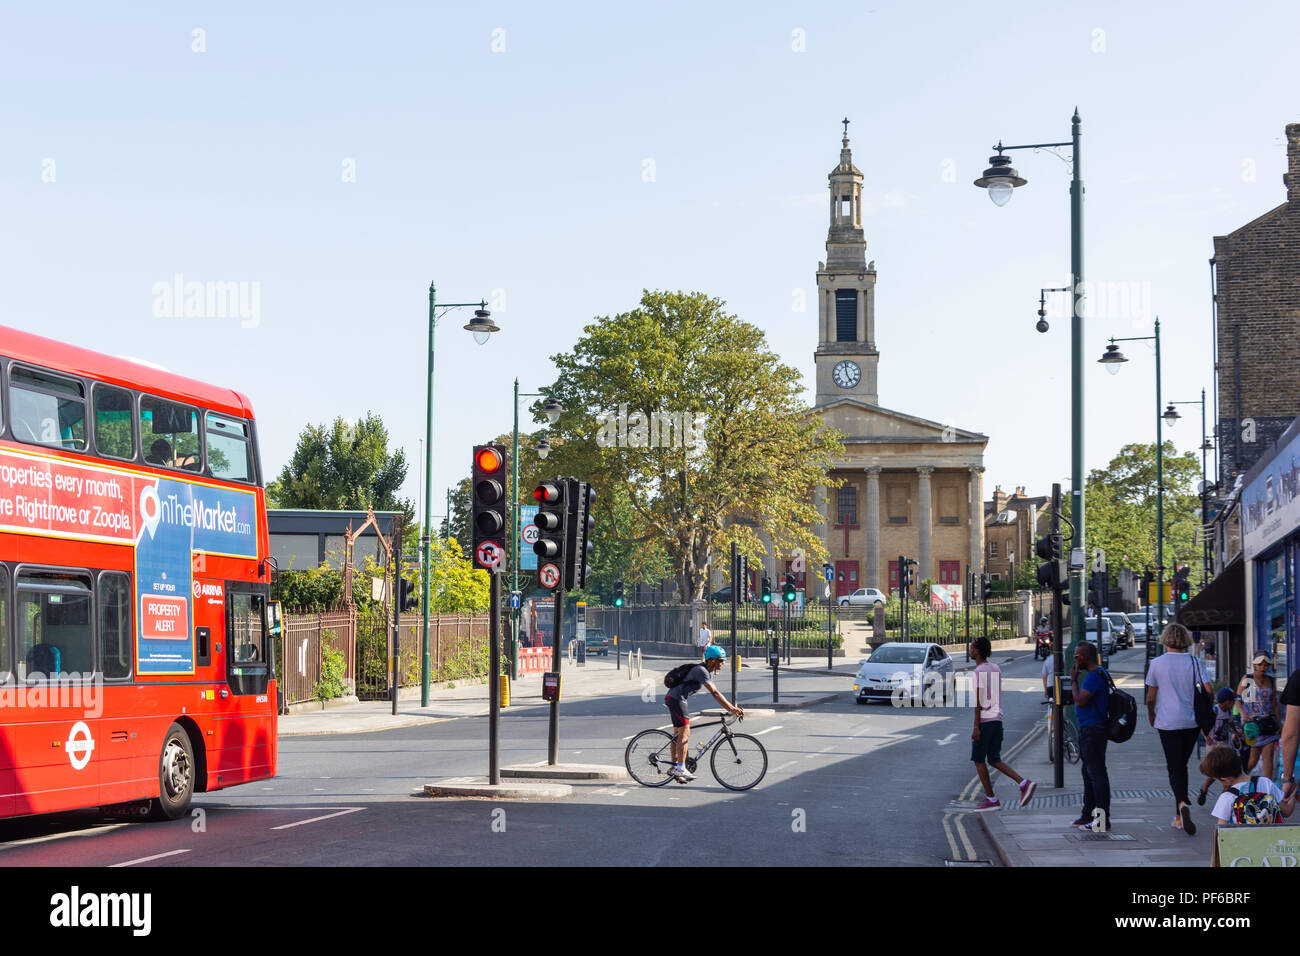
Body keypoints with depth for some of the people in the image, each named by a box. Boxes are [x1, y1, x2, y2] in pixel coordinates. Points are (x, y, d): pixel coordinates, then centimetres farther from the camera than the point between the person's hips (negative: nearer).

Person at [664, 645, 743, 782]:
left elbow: (716, 692, 16)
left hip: (675, 699, 11)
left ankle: (674, 768, 17)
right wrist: (731, 709, -31)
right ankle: (680, 769, -18)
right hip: (675, 698, -11)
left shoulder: (709, 672, 13)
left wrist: (731, 708, 7)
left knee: (679, 733, 13)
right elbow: (714, 693, -28)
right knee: (685, 732, -15)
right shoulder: (701, 671, -20)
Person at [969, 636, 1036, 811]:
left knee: (979, 760, 3)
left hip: (984, 720, -8)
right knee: (994, 760, 12)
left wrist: (976, 727, -16)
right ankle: (1024, 783, -4)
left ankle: (991, 800, 3)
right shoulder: (996, 669, 13)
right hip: (997, 718, 8)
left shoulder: (979, 671, -12)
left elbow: (978, 701, -16)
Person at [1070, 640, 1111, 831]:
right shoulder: (1096, 674, 18)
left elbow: (1080, 701, -21)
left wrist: (1073, 680, -12)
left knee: (1097, 773, -10)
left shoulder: (1095, 676, -17)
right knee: (1089, 772, 17)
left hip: (1093, 730, -11)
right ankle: (1088, 814, 25)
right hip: (1088, 729, 11)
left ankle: (1102, 819, -10)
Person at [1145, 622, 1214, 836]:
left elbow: (1151, 697, 1)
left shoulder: (1157, 663, -3)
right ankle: (1180, 817, 18)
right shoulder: (1193, 662, 0)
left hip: (1167, 723, -2)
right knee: (1181, 765, 15)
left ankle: (1183, 804, -29)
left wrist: (1151, 714, 19)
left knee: (1175, 768, -1)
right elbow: (1208, 690, -7)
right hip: (1191, 722, 2)